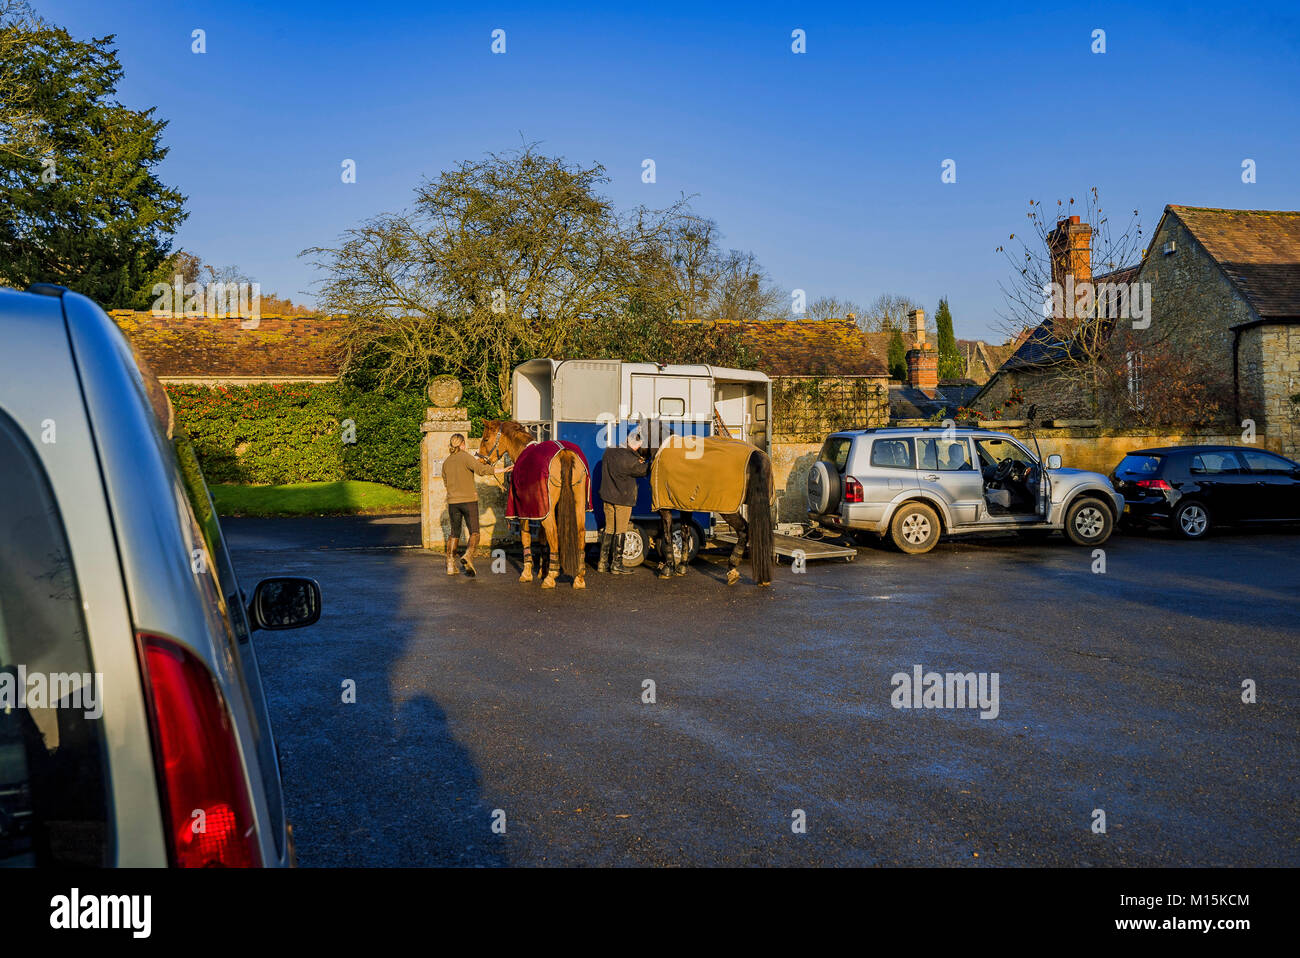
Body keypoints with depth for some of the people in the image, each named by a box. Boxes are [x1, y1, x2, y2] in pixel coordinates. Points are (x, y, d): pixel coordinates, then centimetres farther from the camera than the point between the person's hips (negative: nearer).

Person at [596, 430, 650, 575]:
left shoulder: (608, 452, 4)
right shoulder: (628, 459, -20)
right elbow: (643, 470, -8)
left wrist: (639, 459, 5)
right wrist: (650, 461, 9)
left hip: (608, 497, 7)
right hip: (623, 499, -7)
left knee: (609, 529, 15)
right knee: (620, 531, 1)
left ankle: (602, 563, 17)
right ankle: (616, 565, 5)